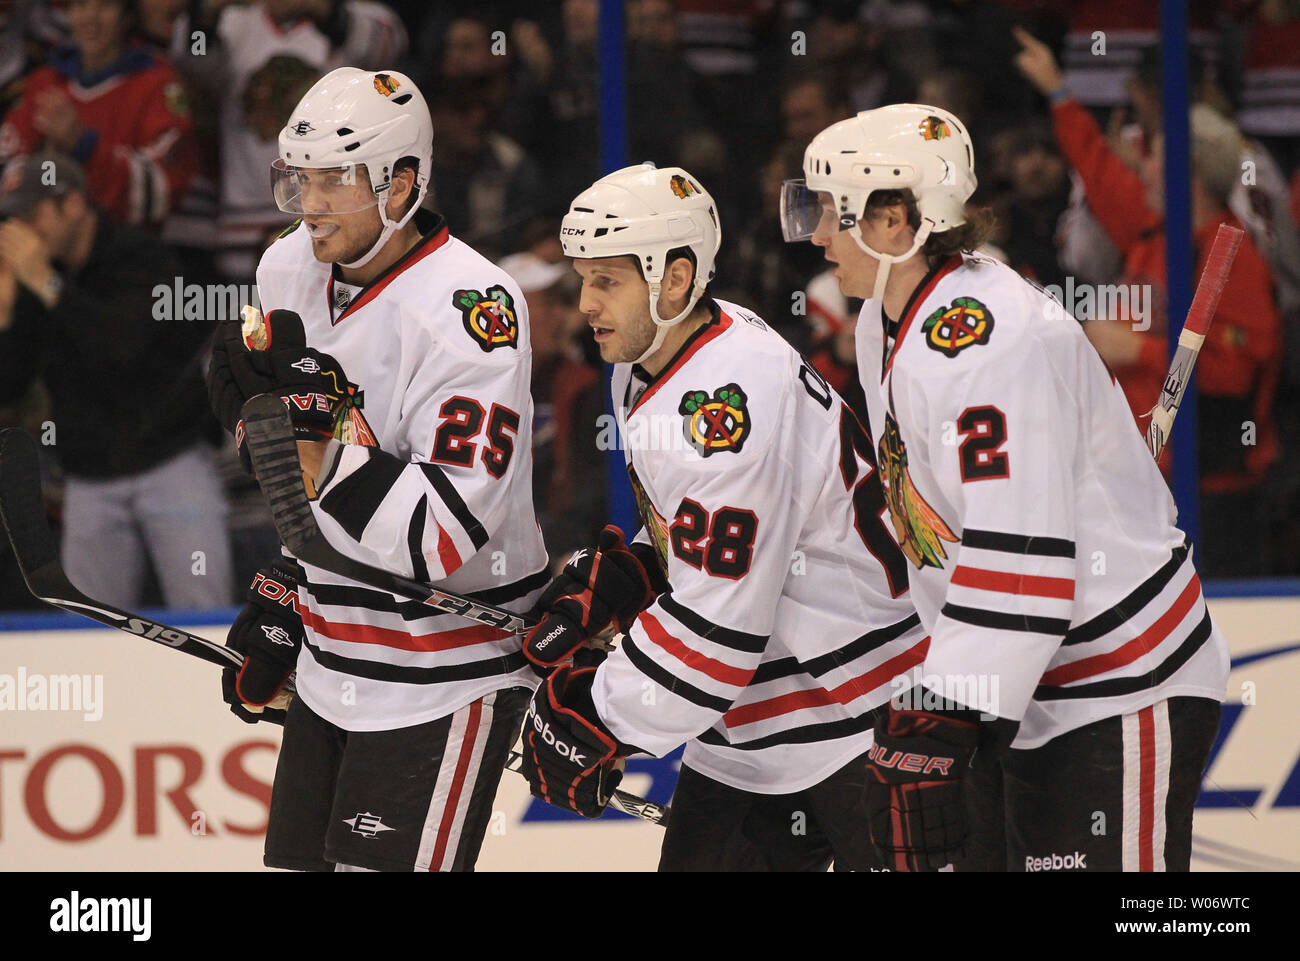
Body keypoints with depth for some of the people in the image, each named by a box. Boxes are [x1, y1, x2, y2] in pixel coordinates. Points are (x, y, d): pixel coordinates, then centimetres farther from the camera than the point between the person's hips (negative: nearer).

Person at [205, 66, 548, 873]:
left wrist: (316, 418, -32)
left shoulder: (470, 311, -23)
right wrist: (281, 603, 20)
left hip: (445, 678, -8)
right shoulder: (288, 272, 3)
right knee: (302, 861, 11)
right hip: (330, 668, 8)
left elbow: (439, 540, -29)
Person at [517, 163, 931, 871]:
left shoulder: (728, 400, -26)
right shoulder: (646, 368, 7)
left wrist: (592, 722, -19)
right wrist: (606, 585, 2)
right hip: (751, 720, 10)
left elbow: (713, 623, -27)